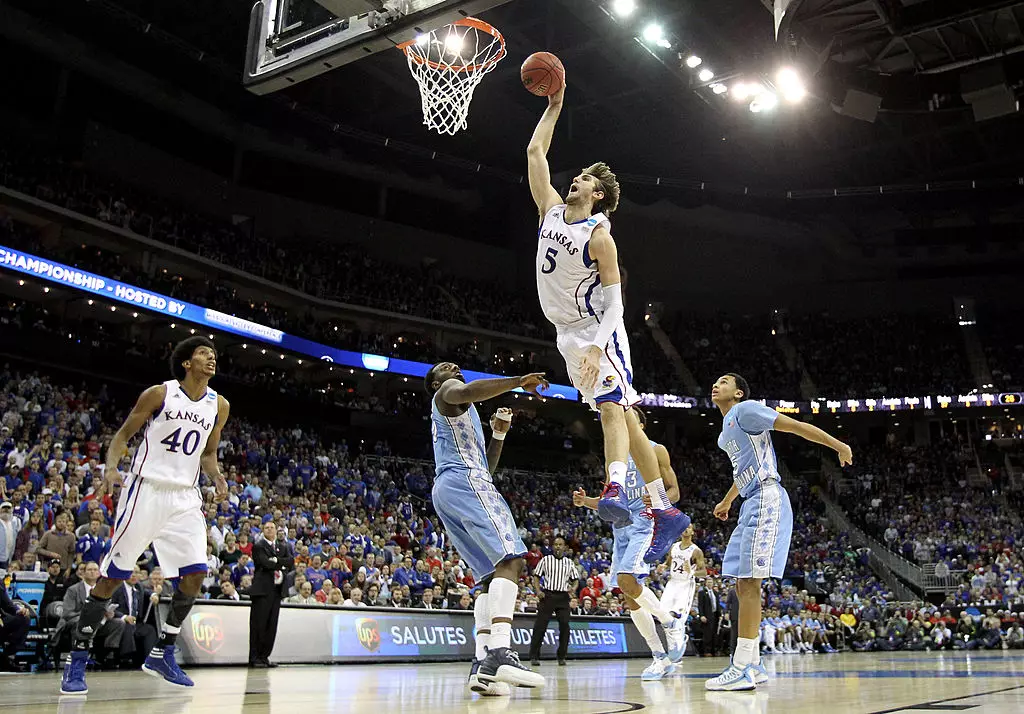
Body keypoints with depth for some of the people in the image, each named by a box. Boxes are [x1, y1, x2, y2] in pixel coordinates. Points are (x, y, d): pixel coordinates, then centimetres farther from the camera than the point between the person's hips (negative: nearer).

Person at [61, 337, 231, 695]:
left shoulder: (219, 406, 7)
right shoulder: (159, 393, -5)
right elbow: (123, 434, 1)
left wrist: (218, 478, -2)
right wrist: (111, 467, -17)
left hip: (186, 496, 5)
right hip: (147, 488, -5)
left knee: (196, 574, -2)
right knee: (113, 575, -4)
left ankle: (162, 652, 13)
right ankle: (77, 659, 7)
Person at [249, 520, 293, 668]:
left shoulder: (283, 546, 19)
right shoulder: (258, 546, 2)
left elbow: (291, 561, 4)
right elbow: (265, 563, -14)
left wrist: (277, 560, -11)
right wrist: (282, 565, -3)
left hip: (277, 589, 5)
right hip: (262, 589, -5)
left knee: (272, 625, 5)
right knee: (258, 624, -5)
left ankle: (264, 656, 11)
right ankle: (255, 658, 0)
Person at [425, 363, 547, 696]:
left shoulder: (459, 418, 38)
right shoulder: (446, 392, 11)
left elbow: (486, 466, 34)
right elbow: (467, 391, -18)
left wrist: (499, 435, 23)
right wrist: (518, 381, -17)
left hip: (445, 492, 10)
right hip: (464, 480, -10)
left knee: (493, 575, 3)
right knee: (510, 559, -22)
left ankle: (482, 663, -11)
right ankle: (500, 652, -38)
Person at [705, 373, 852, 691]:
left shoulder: (745, 410, -5)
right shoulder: (724, 433, 23)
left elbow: (796, 425, -9)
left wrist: (838, 445, -12)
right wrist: (727, 501, 48)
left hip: (766, 500, -10)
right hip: (751, 505, 10)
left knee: (749, 583, -13)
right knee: (743, 585, 8)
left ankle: (741, 669, -12)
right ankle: (752, 665, 13)